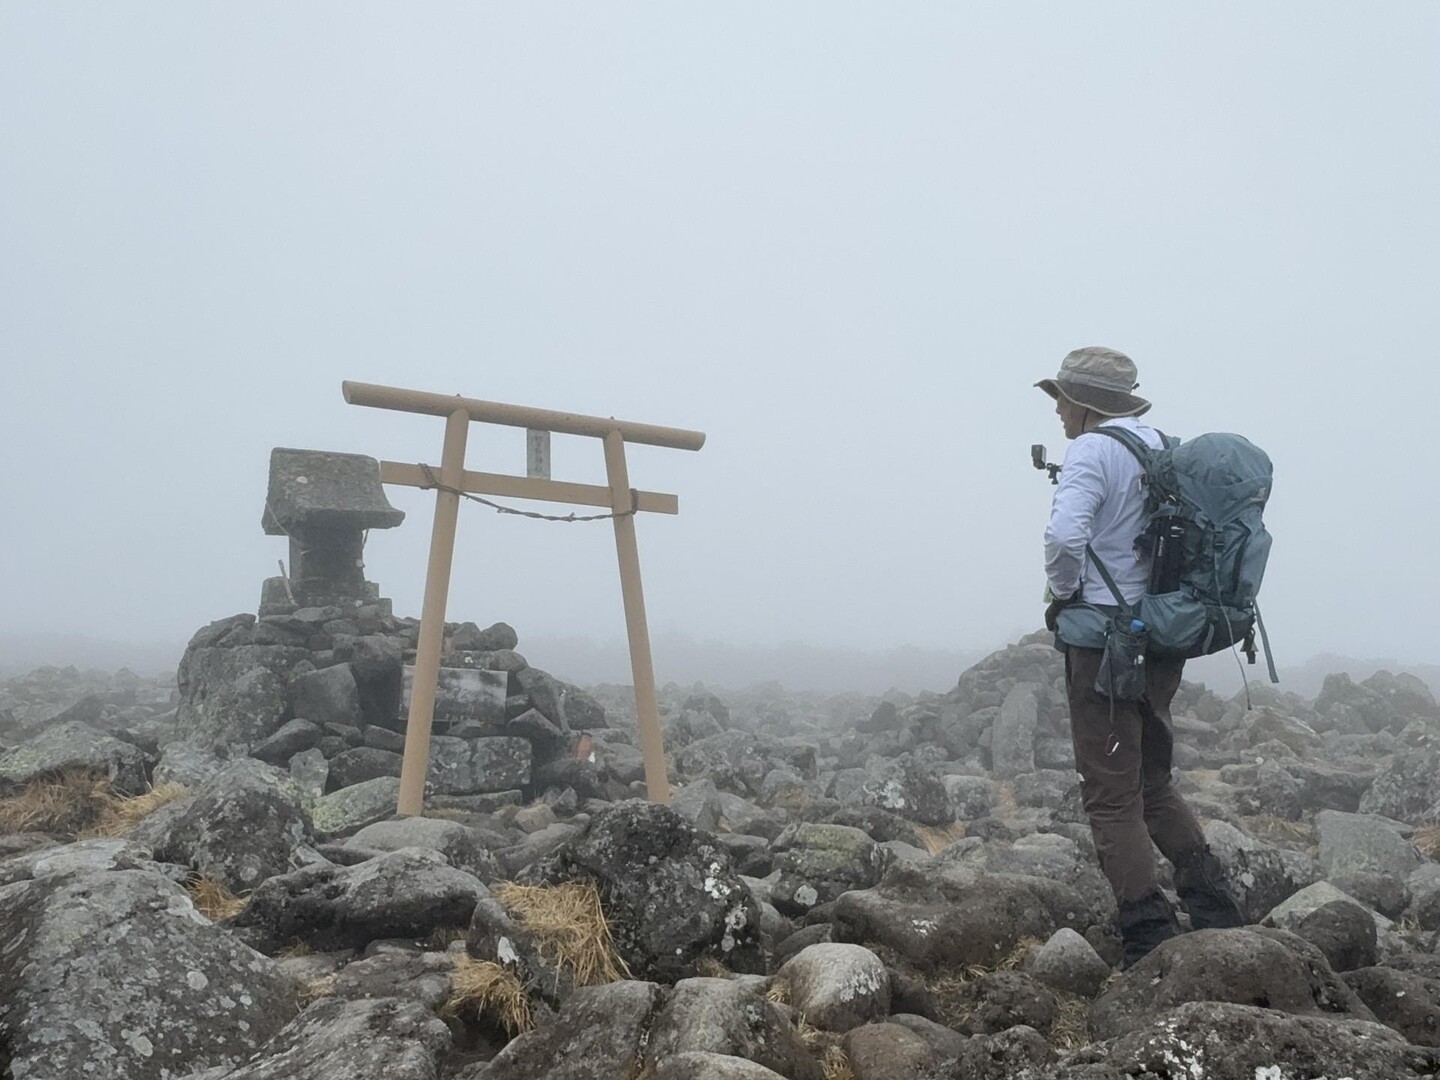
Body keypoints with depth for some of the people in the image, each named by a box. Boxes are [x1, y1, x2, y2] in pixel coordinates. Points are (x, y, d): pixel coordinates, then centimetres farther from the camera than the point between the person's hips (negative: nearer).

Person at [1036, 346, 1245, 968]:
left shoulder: (1092, 451, -12)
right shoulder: (1165, 450, 12)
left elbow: (1065, 534, -28)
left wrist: (1061, 591, -9)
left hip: (1102, 638, -8)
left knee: (1112, 796, 0)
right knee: (1154, 783, 20)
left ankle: (1150, 937, 2)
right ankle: (1215, 909, 18)